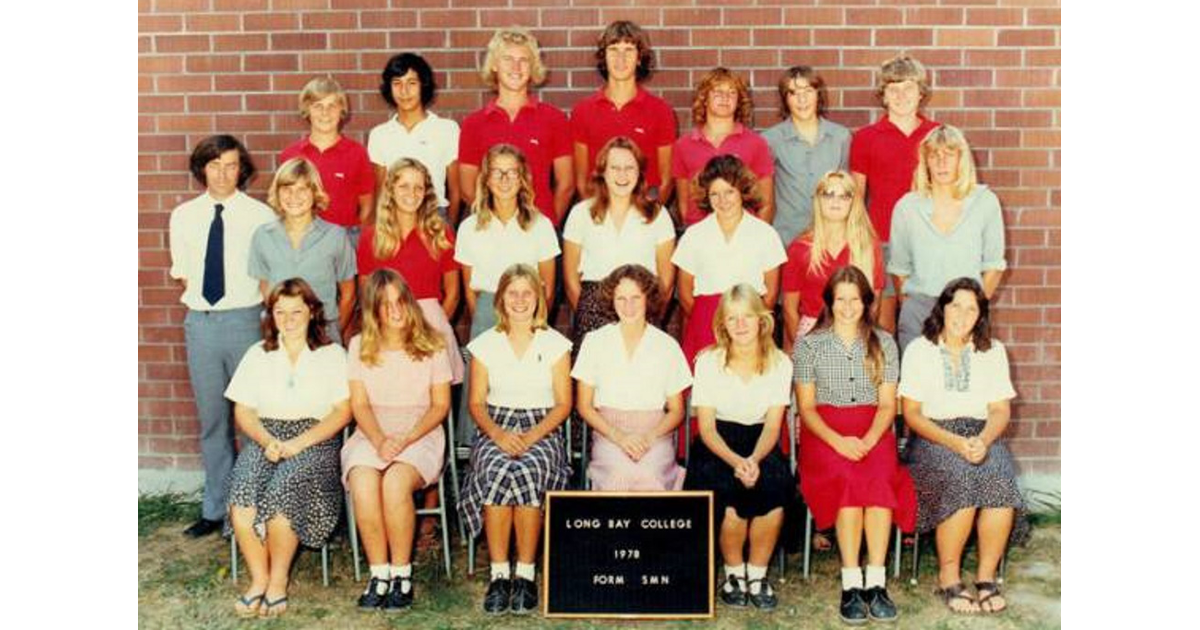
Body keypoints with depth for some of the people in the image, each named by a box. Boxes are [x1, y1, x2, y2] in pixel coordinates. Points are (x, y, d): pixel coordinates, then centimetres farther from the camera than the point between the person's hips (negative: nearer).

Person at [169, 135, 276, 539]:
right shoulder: (184, 217, 7)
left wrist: (264, 319, -6)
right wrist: (200, 303, 4)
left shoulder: (261, 216, -3)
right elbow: (183, 274, 15)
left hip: (246, 320, -4)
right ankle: (215, 509, 24)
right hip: (201, 323, 4)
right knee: (212, 420, 12)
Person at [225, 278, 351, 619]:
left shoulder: (332, 355, 9)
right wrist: (268, 441, -9)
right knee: (242, 493, -28)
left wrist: (299, 443, -13)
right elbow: (242, 410, 11)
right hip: (265, 439, 3)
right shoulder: (258, 354, 18)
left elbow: (343, 411, -1)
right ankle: (259, 578, -15)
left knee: (280, 492, -31)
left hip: (315, 441, -3)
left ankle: (278, 580, -13)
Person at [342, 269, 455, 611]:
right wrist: (380, 440, -14)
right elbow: (359, 405, 6)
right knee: (362, 482, -32)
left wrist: (406, 440, -13)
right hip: (372, 434, 2)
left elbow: (440, 406, 3)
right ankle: (379, 573, -18)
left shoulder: (432, 344, 6)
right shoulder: (359, 346, 12)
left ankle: (401, 573, -18)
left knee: (396, 481, -34)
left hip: (420, 433, -2)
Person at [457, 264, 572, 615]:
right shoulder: (485, 344, 9)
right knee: (496, 470, -33)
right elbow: (477, 403, 7)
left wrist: (533, 436, -13)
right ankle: (499, 574, -25)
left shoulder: (555, 343, 6)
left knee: (526, 471, -34)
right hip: (496, 429, 1)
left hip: (542, 431, -1)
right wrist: (497, 434, -13)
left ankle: (526, 574, -23)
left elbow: (563, 404, 3)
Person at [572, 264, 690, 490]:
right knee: (621, 473, -34)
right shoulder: (595, 341, 8)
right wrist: (618, 436, -8)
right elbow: (584, 406, 9)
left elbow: (676, 411, 12)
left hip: (654, 436, 1)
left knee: (648, 474, -33)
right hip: (608, 434, 0)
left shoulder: (667, 346, 9)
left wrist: (649, 437, -8)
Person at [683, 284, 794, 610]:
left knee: (775, 488, -31)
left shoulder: (779, 363, 1)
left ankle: (757, 574, -9)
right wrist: (735, 461, -26)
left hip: (760, 444, 2)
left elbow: (772, 426, -4)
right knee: (730, 494, -32)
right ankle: (734, 572, -5)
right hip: (717, 444, -1)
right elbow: (706, 427, -7)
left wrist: (754, 460, -25)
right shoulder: (708, 361, -4)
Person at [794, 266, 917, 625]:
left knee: (880, 477, -31)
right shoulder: (810, 344, 7)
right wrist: (838, 441, -15)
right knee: (846, 477, -32)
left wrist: (869, 439, -15)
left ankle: (875, 581, -31)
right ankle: (851, 584, -32)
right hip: (823, 430, -1)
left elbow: (887, 404, 5)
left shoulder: (883, 343, 12)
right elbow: (806, 407, 2)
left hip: (873, 431, 1)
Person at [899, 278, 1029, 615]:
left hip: (983, 438, 2)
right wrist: (955, 442, -16)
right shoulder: (919, 350, 6)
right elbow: (912, 413, -1)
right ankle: (949, 577, -19)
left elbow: (1000, 410, 7)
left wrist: (983, 440, -16)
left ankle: (987, 576, -16)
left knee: (1000, 479, -31)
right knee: (962, 477, -34)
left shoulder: (993, 351, 15)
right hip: (932, 439, -2)